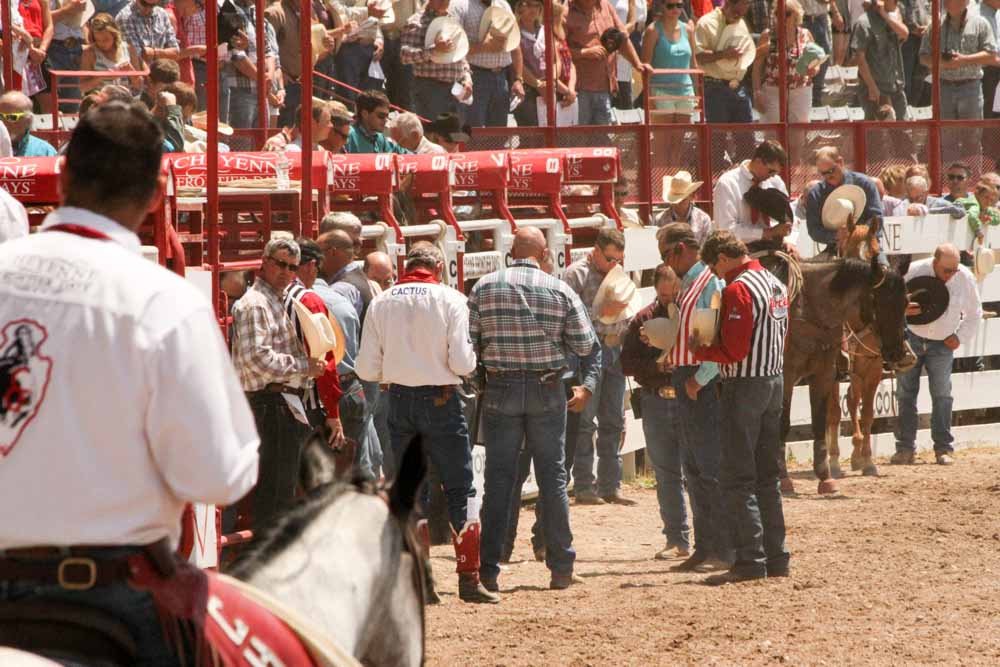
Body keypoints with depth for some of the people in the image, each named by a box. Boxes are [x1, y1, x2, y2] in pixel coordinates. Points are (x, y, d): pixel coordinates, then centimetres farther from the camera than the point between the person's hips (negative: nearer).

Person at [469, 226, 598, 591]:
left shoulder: (484, 287, -2)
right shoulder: (559, 290, -3)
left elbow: (468, 342, -5)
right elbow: (584, 344, -1)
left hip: (500, 389, 0)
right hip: (548, 391, 0)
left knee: (498, 479, 4)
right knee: (552, 476, 8)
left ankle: (488, 570, 0)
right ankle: (561, 568, 9)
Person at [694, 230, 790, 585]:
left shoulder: (738, 290, -16)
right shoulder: (774, 284, 12)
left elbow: (733, 351, -21)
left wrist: (697, 352, -6)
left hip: (744, 385, -9)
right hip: (774, 380, 9)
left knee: (737, 478, -5)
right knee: (767, 476, 14)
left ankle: (750, 559, -9)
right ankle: (776, 557, 16)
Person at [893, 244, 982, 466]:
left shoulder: (965, 278, -12)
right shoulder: (913, 271, -19)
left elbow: (974, 313, 5)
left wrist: (961, 337, -6)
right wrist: (902, 308, -32)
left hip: (942, 342, 1)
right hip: (911, 337, -1)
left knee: (942, 395, -4)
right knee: (906, 393, -1)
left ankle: (944, 448, 2)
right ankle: (905, 448, 3)